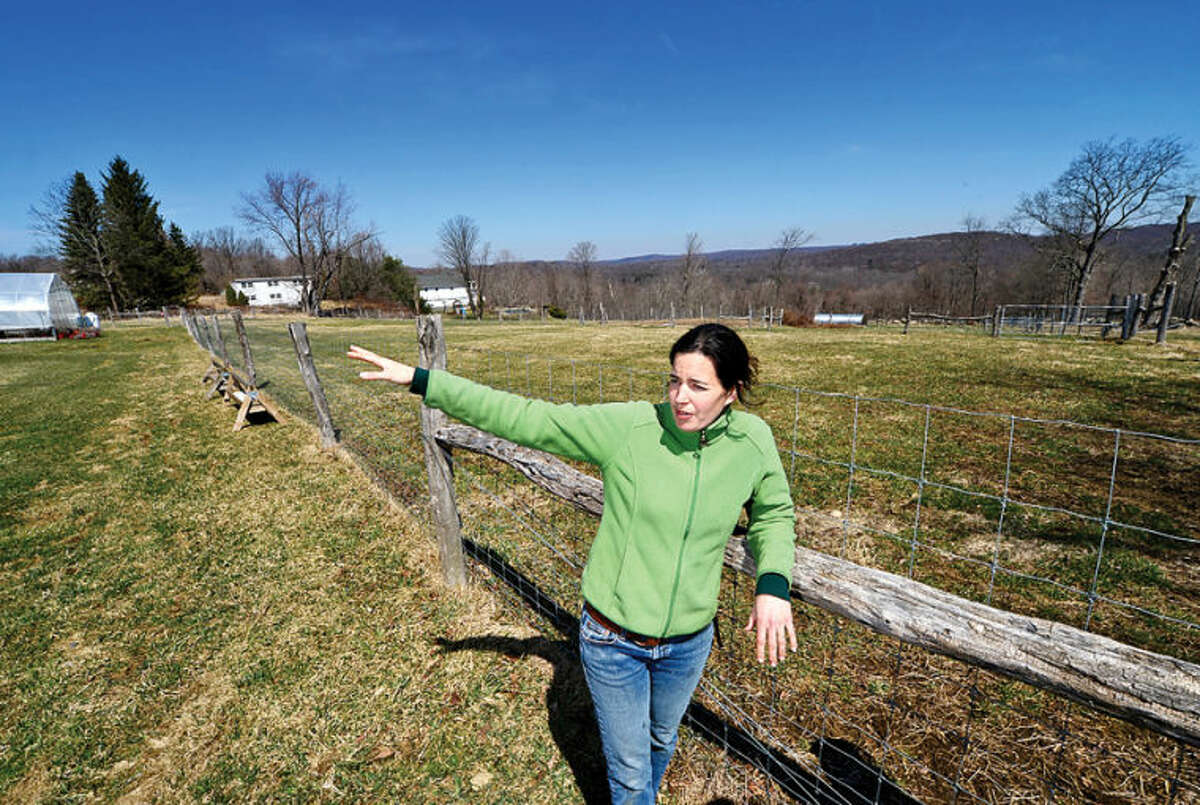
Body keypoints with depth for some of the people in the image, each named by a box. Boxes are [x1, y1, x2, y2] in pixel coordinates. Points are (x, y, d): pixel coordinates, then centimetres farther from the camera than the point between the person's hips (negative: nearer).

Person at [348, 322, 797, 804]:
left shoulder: (753, 443, -14)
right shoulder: (626, 427, -23)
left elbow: (774, 514, 4)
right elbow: (524, 418, -20)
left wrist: (773, 584, -13)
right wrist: (421, 381, -20)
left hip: (688, 642, 3)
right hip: (612, 638, -3)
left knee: (662, 738, 32)